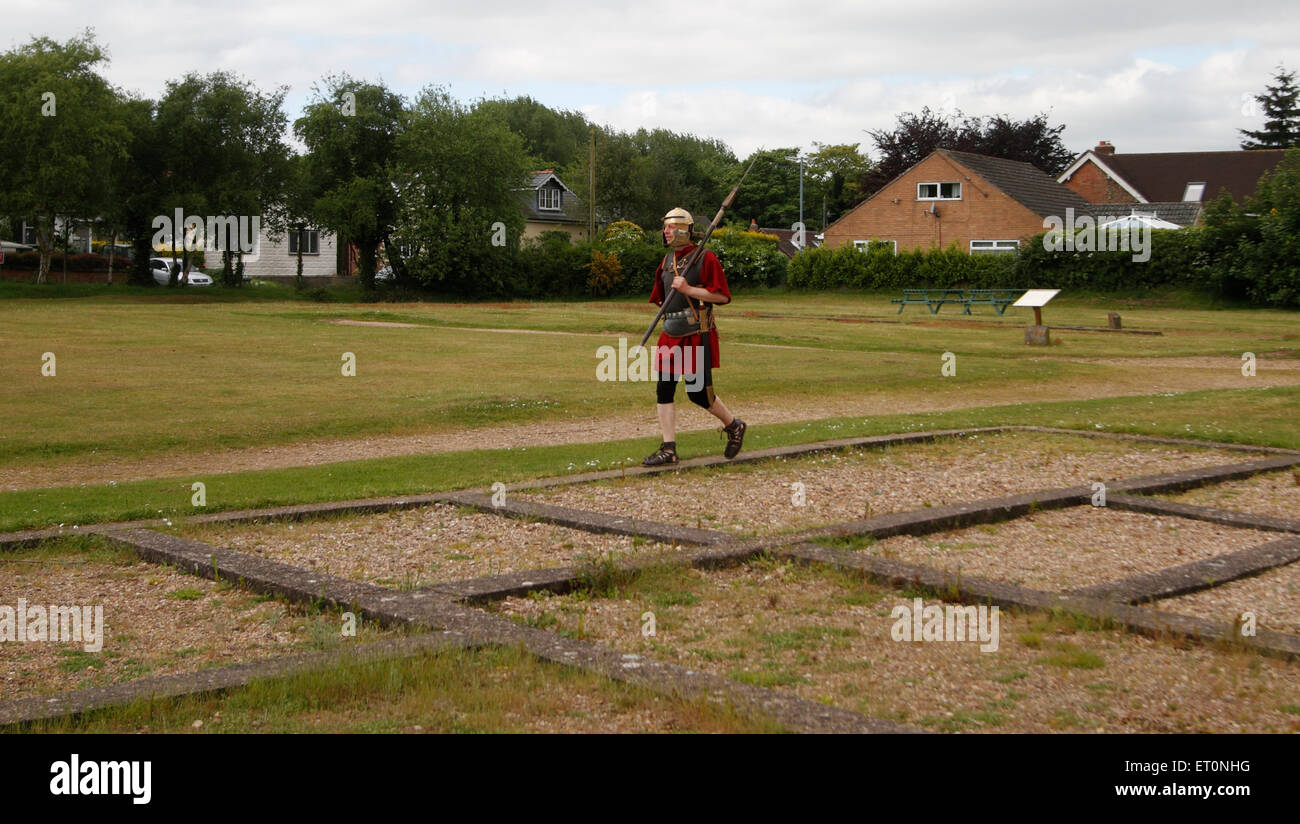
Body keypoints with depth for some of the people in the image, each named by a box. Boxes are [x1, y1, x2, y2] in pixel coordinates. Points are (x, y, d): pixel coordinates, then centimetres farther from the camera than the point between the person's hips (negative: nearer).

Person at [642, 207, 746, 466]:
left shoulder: (705, 258, -9)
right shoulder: (667, 260, 13)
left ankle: (734, 426, 21)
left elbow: (723, 296, -15)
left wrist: (689, 290, -20)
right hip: (671, 335, 7)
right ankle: (668, 450, 4)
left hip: (697, 336, -7)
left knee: (699, 393, -4)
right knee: (664, 391, 1)